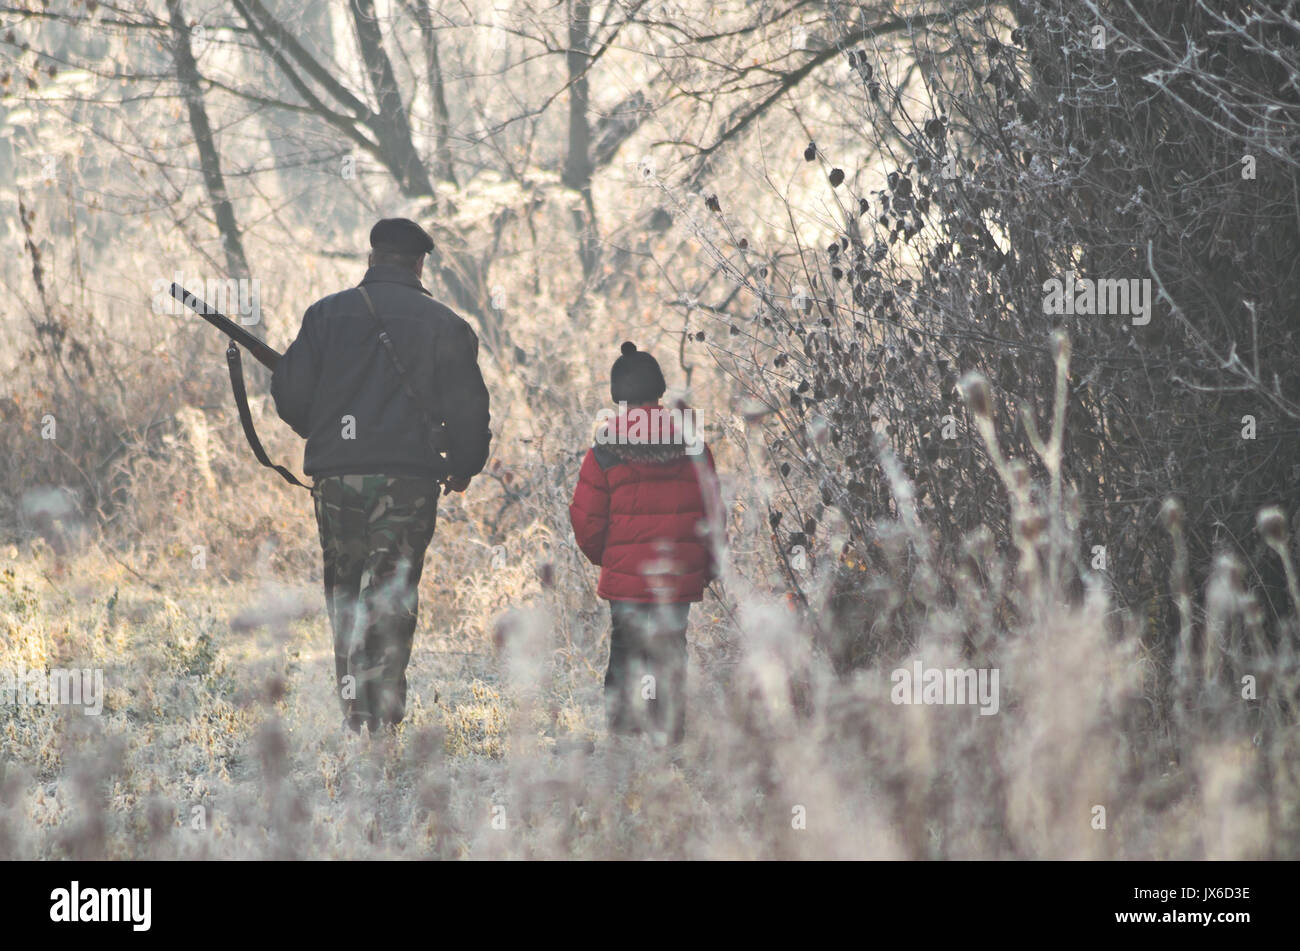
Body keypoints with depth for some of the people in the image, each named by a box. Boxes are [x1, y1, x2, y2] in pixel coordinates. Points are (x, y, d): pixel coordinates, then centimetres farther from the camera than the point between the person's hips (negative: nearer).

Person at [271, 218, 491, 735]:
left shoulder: (326, 314, 5)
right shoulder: (442, 324, 1)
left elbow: (289, 394, 5)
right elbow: (467, 406, 0)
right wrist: (464, 467, 17)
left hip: (335, 474, 2)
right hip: (408, 478, -2)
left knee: (344, 593, 12)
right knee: (393, 596, 1)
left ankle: (354, 718, 7)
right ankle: (385, 716, -7)